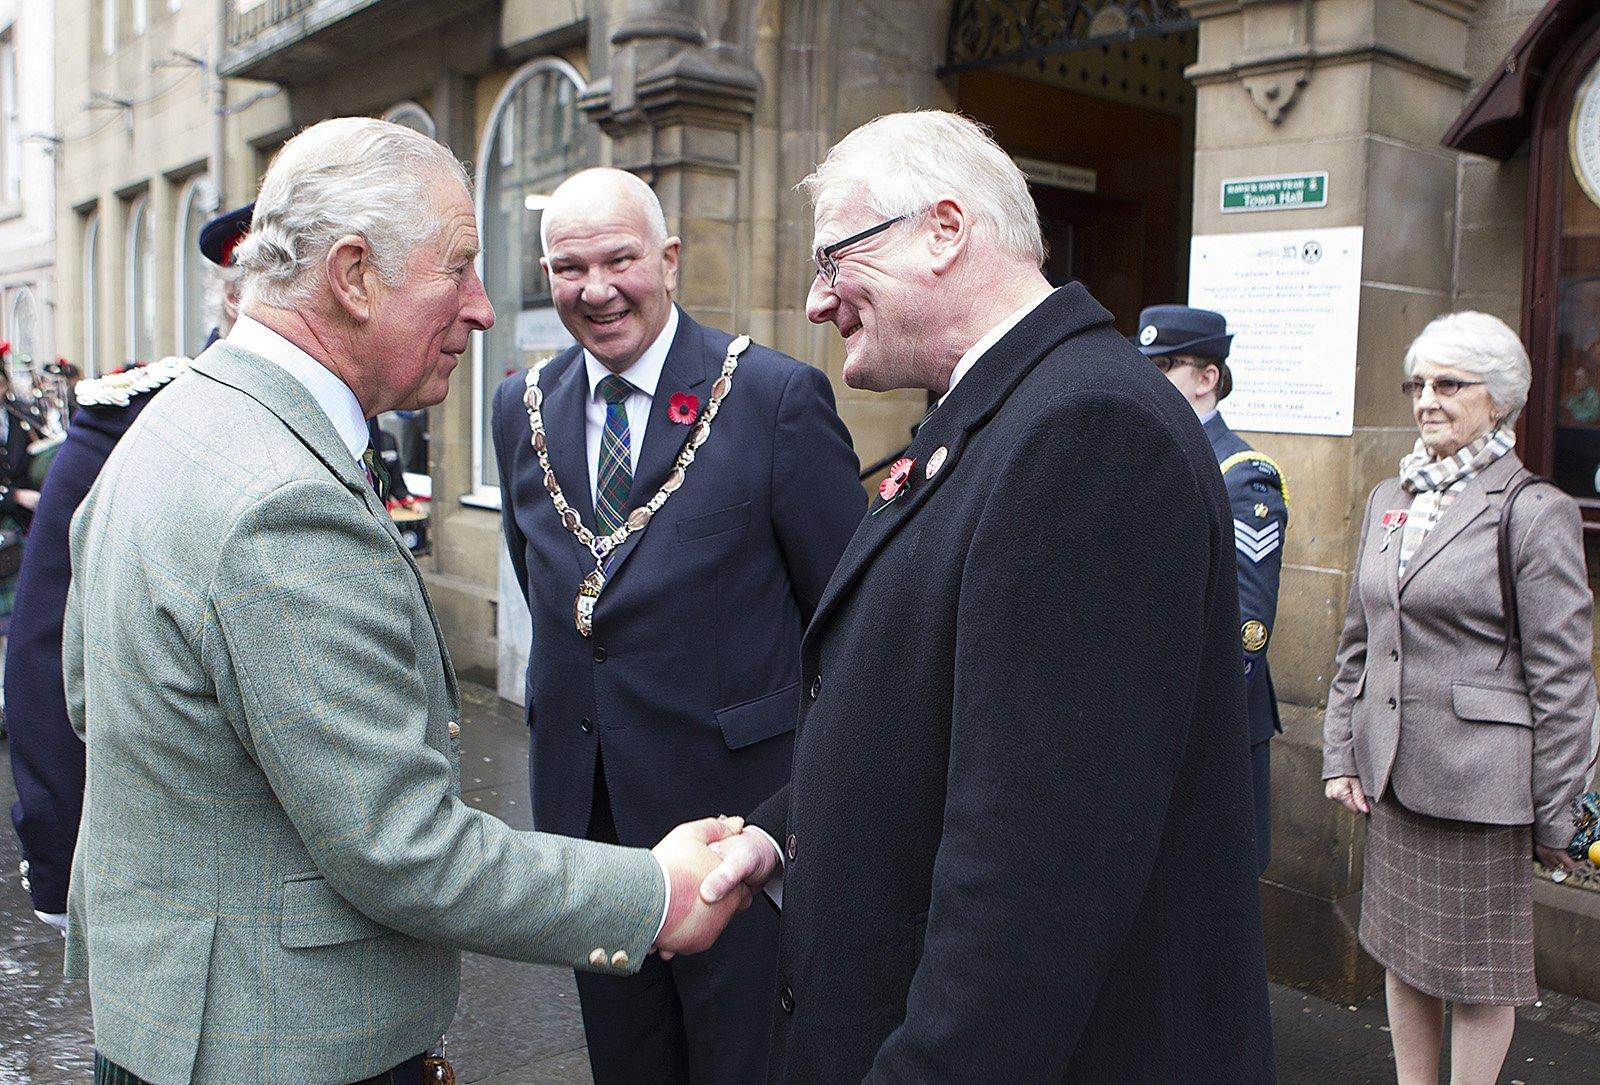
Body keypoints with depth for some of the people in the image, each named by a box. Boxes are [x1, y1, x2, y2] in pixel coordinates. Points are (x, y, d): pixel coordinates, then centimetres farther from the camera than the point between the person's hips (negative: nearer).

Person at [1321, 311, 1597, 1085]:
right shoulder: (1387, 501, 9)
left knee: (1479, 971, 8)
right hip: (1391, 774, 6)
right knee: (1401, 953, 16)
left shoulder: (1534, 512, -10)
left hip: (1479, 781, -6)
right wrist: (1341, 754, 8)